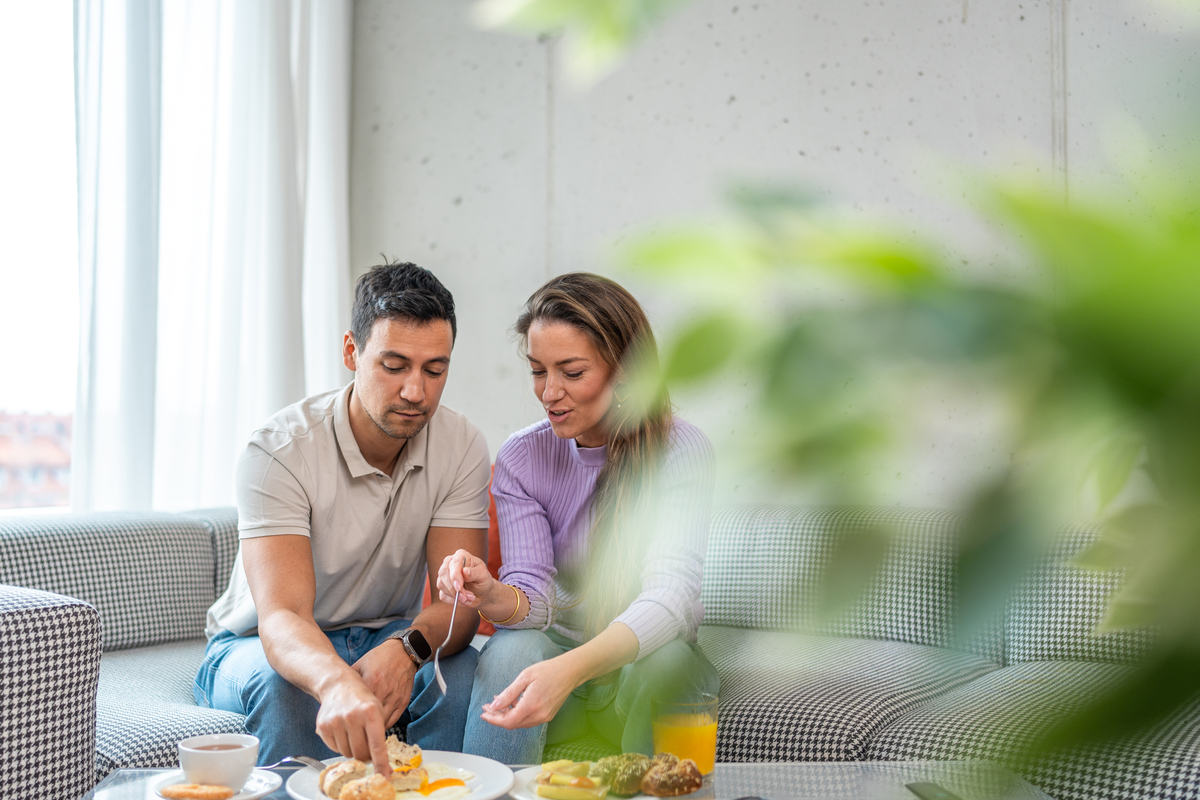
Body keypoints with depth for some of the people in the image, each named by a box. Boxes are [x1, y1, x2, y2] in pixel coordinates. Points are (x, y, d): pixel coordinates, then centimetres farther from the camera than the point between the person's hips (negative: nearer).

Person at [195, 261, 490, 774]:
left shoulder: (461, 447, -11)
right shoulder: (278, 451, -23)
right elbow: (280, 616, -35)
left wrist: (406, 647, -42)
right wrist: (337, 683, -58)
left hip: (386, 641, 3)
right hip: (258, 648, -2)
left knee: (461, 669, -28)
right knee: (284, 681, -36)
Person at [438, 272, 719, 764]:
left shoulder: (680, 451, -14)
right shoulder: (521, 458, -3)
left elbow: (672, 593, -28)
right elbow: (532, 595, -12)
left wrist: (571, 668, -47)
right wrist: (494, 598, -38)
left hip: (650, 656, -2)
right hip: (562, 647, 2)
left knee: (662, 661, -35)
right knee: (512, 648, -30)